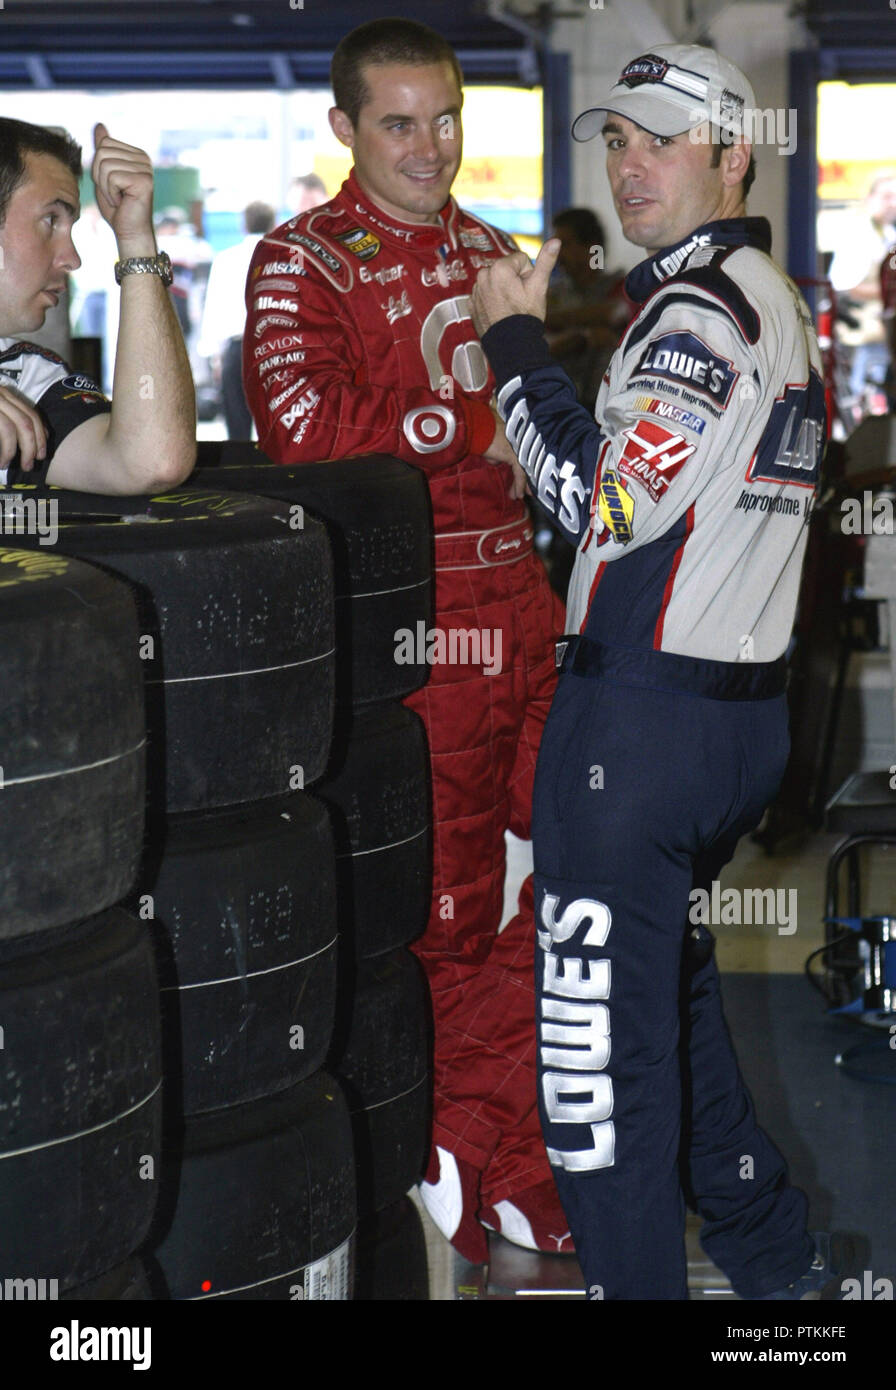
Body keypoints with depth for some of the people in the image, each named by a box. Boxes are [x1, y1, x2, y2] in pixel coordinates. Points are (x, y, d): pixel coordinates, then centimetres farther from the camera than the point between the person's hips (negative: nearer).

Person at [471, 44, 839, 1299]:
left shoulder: (700, 302, -14)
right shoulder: (781, 304, 16)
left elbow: (610, 503, -20)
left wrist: (515, 340, -11)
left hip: (638, 716, -10)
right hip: (747, 712, 10)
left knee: (602, 1044, -4)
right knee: (676, 994, 23)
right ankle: (774, 1259, 31)